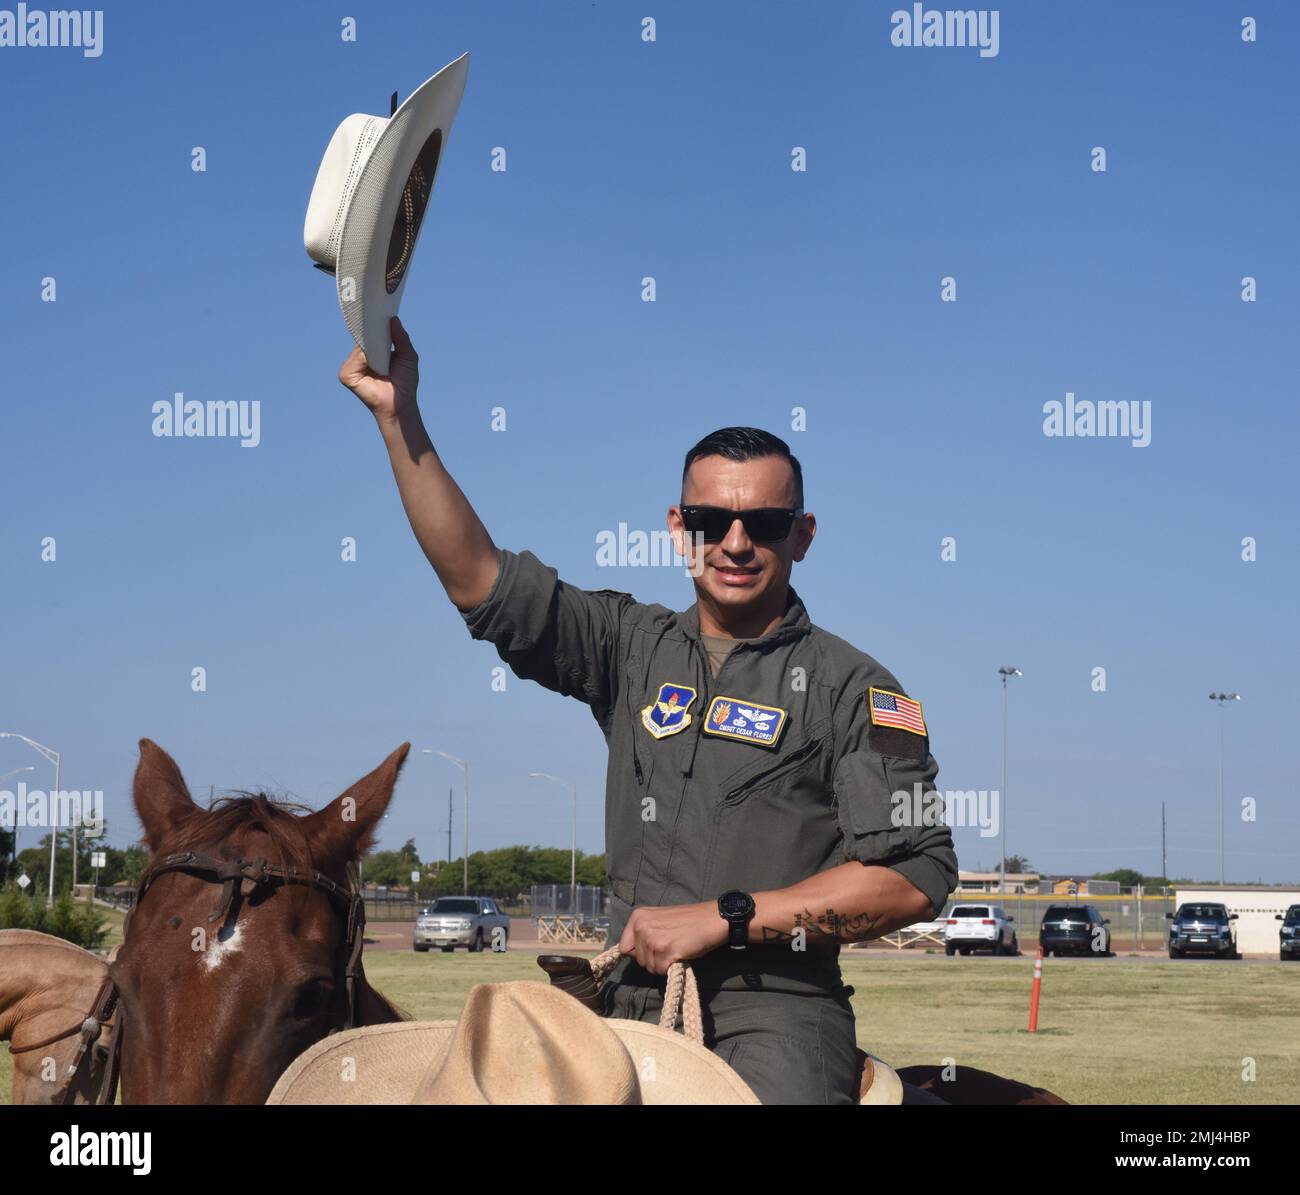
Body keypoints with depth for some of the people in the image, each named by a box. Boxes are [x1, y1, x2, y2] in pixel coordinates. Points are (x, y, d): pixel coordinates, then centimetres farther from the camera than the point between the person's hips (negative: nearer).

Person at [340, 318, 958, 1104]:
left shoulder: (850, 686, 3)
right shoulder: (632, 648, 15)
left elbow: (916, 877, -5)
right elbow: (480, 580, 8)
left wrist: (723, 917, -9)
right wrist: (400, 418, 0)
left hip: (777, 1011, -4)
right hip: (636, 1004, 4)